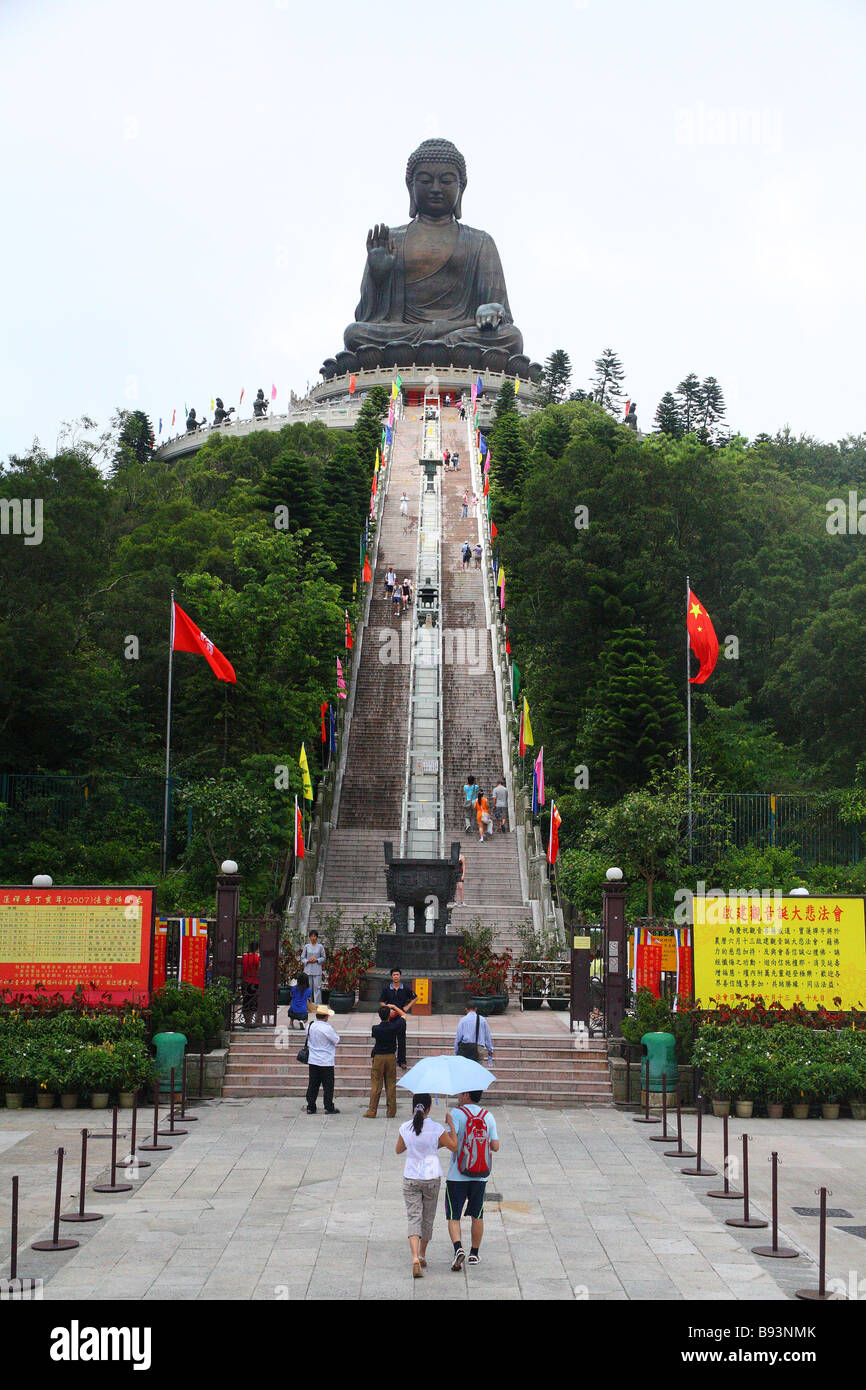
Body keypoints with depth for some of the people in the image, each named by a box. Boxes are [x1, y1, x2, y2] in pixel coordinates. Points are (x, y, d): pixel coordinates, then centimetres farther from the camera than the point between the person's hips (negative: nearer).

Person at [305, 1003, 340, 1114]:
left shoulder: (310, 1026, 2)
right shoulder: (327, 1028, -19)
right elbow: (336, 1040, -7)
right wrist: (336, 1035, 11)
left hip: (313, 1060, 6)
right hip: (326, 1062, -6)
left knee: (313, 1084, 11)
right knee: (328, 1085, 4)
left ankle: (310, 1107, 13)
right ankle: (329, 1107, 7)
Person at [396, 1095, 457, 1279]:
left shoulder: (405, 1128, -8)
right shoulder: (437, 1129, -13)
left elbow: (399, 1150, 8)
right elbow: (454, 1146, -3)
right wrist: (451, 1125, 4)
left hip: (410, 1179, 0)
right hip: (432, 1177, 0)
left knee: (414, 1217, 0)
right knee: (428, 1217, 17)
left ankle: (415, 1259, -19)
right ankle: (422, 1256, 31)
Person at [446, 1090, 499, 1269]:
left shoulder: (456, 1114, -8)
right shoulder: (488, 1116, 5)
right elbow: (495, 1147, 2)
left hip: (457, 1176, -4)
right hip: (480, 1176, 4)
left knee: (453, 1216, 3)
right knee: (477, 1216, 17)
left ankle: (458, 1248, -18)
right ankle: (474, 1254, 23)